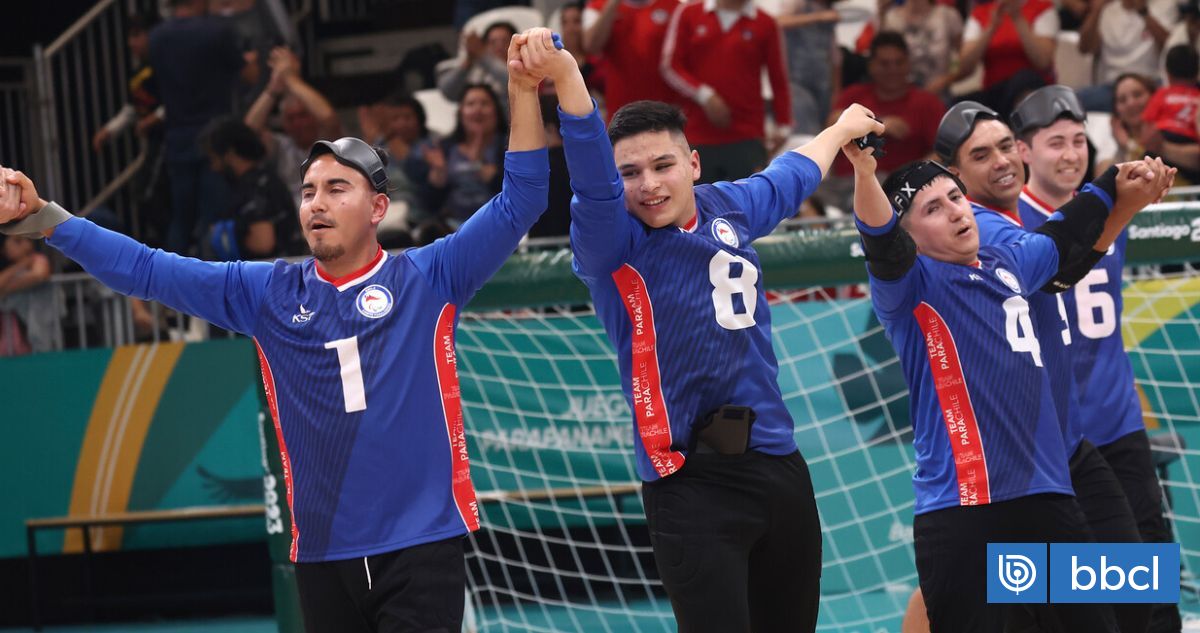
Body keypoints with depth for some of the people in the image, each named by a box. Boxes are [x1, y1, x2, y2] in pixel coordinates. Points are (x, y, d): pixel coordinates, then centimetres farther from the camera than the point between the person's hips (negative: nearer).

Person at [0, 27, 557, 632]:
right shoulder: (266, 293, 9)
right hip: (322, 555, 3)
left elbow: (518, 204, -3)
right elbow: (145, 270, 9)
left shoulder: (427, 279, 2)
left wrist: (523, 94, -14)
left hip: (421, 549, -3)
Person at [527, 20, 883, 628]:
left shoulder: (730, 209, 9)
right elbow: (590, 175, -27)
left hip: (778, 462, 6)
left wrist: (840, 129, 49)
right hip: (692, 484, -6)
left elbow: (789, 176, 31)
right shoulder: (613, 240, -7)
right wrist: (565, 75, -45)